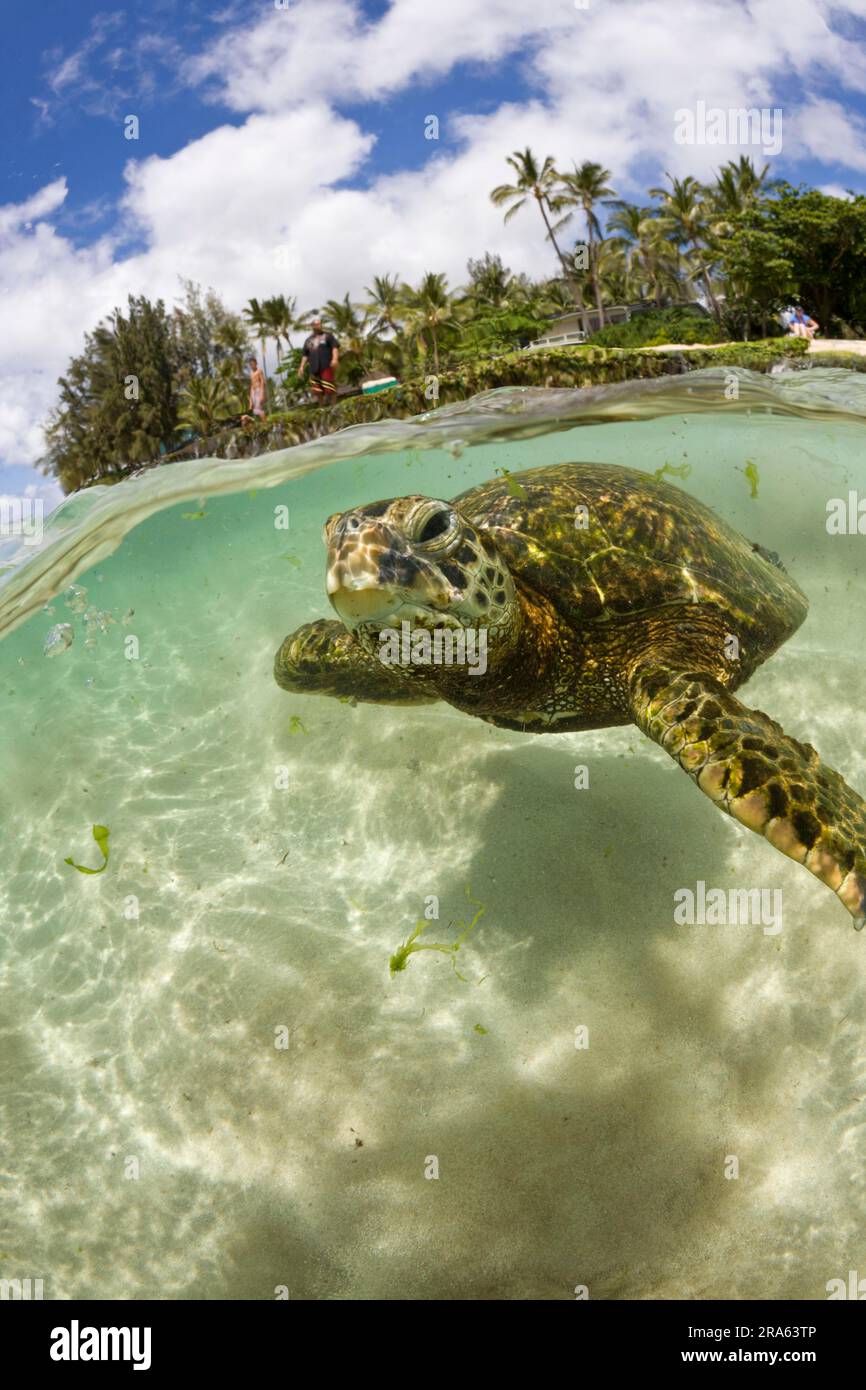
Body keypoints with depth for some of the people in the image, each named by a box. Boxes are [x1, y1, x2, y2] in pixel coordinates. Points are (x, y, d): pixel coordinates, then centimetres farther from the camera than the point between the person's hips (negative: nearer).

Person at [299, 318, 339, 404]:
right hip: (314, 368, 5)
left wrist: (335, 359, -17)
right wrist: (302, 366, 14)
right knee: (317, 391, 5)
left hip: (326, 366, -5)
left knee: (328, 390, -15)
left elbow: (335, 347, 0)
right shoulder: (308, 340, 24)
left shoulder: (328, 336, 12)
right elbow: (305, 354, 25)